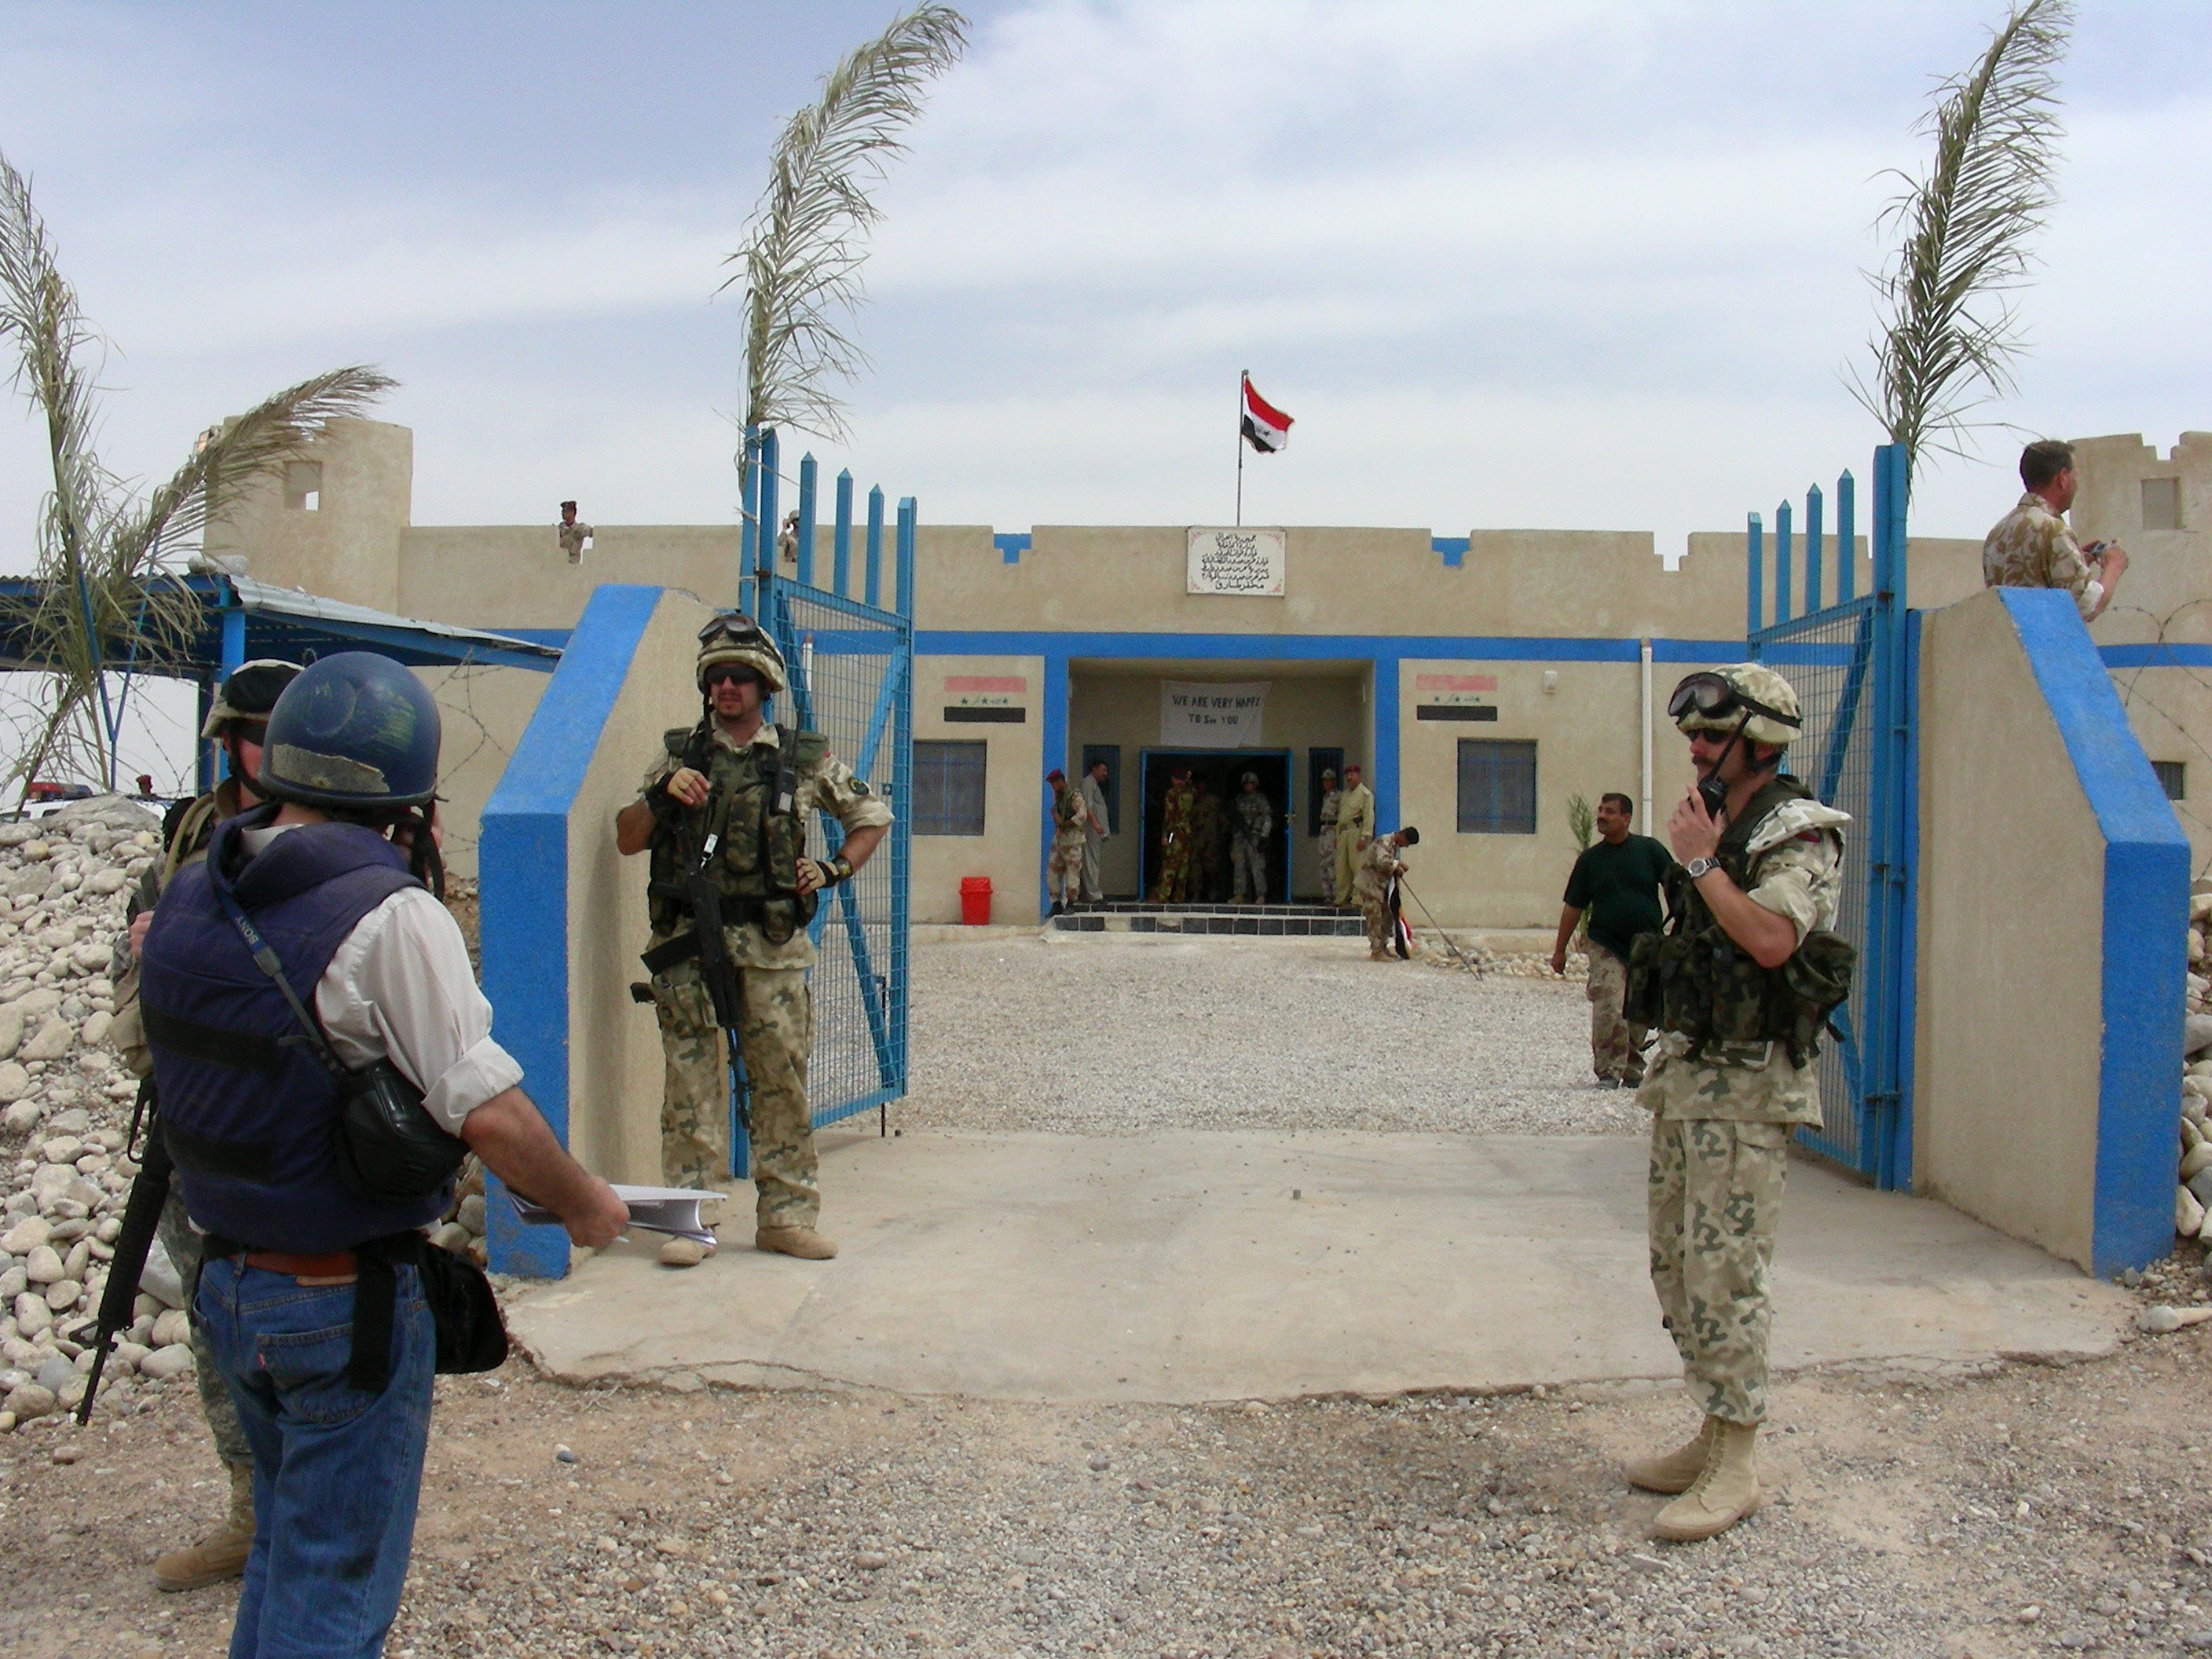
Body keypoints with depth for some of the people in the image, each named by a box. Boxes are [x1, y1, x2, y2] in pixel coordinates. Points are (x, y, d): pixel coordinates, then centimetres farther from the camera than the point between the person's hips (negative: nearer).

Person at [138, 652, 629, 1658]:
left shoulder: (187, 898, 1)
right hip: (348, 1301, -7)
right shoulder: (388, 914, -22)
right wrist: (583, 1205, -8)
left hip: (226, 1280, 7)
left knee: (288, 1544, 26)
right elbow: (491, 1116, -25)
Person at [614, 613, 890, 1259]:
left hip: (772, 945, 0)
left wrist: (835, 869, 5)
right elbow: (627, 841, 10)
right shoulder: (678, 752, 9)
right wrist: (660, 794, -8)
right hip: (690, 942, 0)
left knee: (782, 1080, 3)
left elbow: (872, 815, 19)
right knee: (692, 1079, 0)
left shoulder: (804, 758, 8)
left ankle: (786, 1216, 12)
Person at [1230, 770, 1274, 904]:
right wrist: (1232, 836, 19)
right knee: (1239, 866, 4)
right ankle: (1239, 895, 7)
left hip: (1254, 836, -6)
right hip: (1239, 837, 6)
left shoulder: (1260, 799, -2)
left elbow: (1268, 819, -5)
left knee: (1257, 867, -8)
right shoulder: (1239, 799, 16)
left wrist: (1264, 838, -12)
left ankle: (1261, 896, -5)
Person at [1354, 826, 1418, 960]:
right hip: (1370, 884, -10)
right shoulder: (1384, 842, -20)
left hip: (1382, 885, 10)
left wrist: (1398, 869, -4)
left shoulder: (1396, 846, 12)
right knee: (1375, 918, -8)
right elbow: (1383, 862, -34)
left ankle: (1383, 947, 24)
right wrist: (1398, 864, -19)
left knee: (1387, 918, 13)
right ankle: (1376, 952, -5)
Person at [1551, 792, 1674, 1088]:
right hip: (1606, 948, 0)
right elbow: (1573, 907, 10)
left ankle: (1633, 1071, 21)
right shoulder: (1590, 858, 5)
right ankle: (1609, 1071, -9)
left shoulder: (1649, 850, 2)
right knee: (1609, 1010, -15)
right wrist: (1560, 950, 10)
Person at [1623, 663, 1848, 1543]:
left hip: (1745, 1085, -9)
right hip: (1686, 1073, 9)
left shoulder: (1798, 833, -11)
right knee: (1676, 1264, 13)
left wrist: (1700, 860, -18)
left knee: (1723, 1272, -8)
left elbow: (1771, 941, -26)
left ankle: (1734, 1467, 2)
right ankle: (1715, 1436, 24)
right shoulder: (1717, 825, 16)